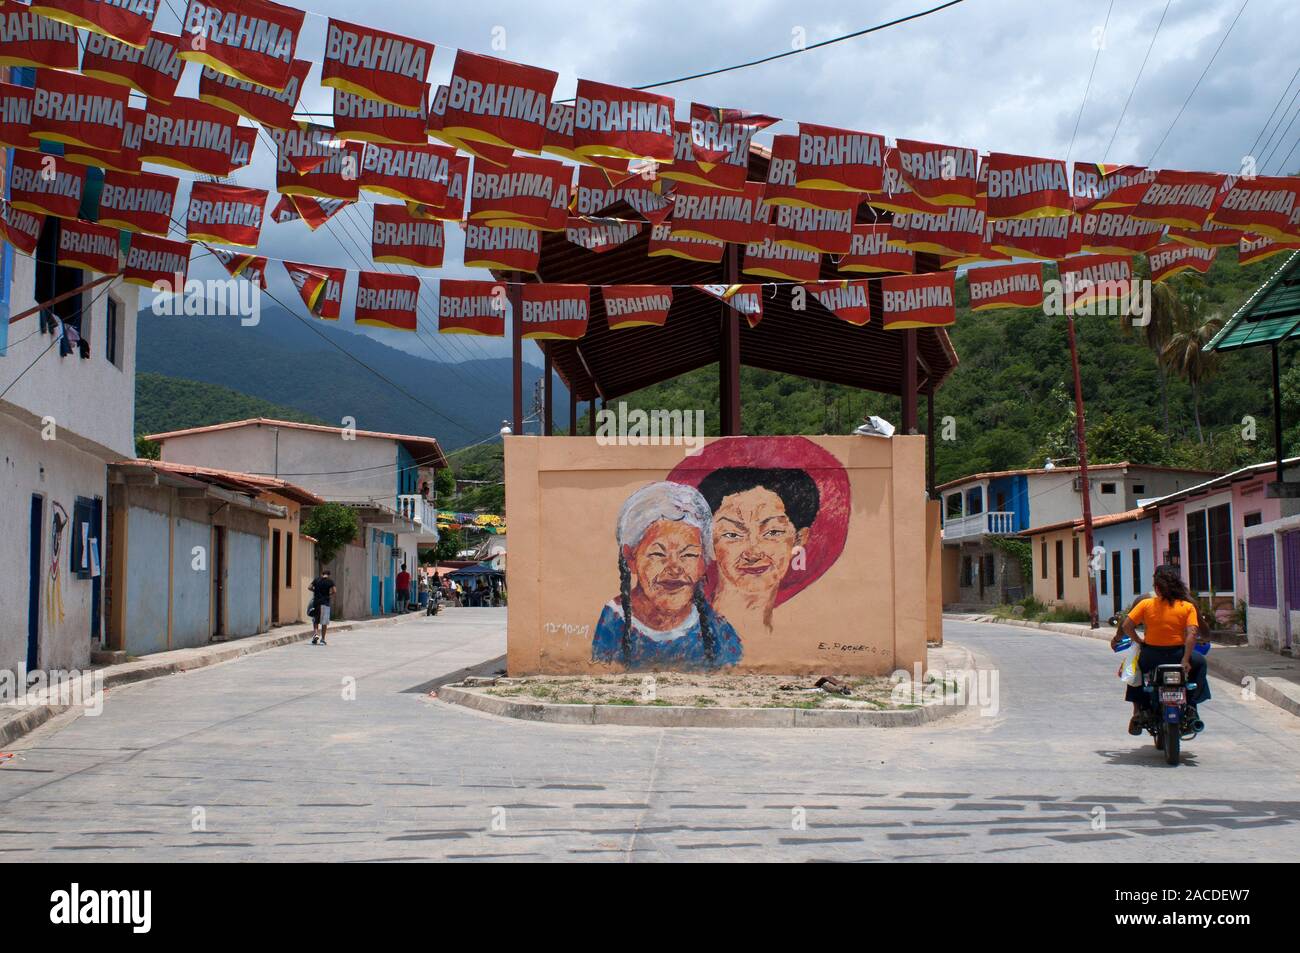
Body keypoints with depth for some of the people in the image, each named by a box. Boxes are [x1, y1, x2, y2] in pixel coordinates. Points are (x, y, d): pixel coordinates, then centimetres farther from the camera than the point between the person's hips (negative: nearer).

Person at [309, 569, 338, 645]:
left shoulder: (316, 579, 5)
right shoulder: (330, 581, -2)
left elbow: (309, 587, -1)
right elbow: (334, 591, -12)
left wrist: (315, 591, 15)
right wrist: (329, 594, 6)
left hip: (316, 601, 2)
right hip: (325, 602, -2)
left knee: (315, 620, 16)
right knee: (324, 622, 4)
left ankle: (315, 633, -5)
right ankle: (322, 639, 5)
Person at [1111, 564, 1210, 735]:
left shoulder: (1146, 604, -3)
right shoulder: (1188, 607, -3)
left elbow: (1127, 626, -8)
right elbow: (1192, 633, -13)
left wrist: (1139, 641, 7)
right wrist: (1186, 659, -12)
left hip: (1152, 656, 0)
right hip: (1177, 655, 0)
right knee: (1199, 661, 33)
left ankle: (1138, 711, 20)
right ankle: (1191, 705, 24)